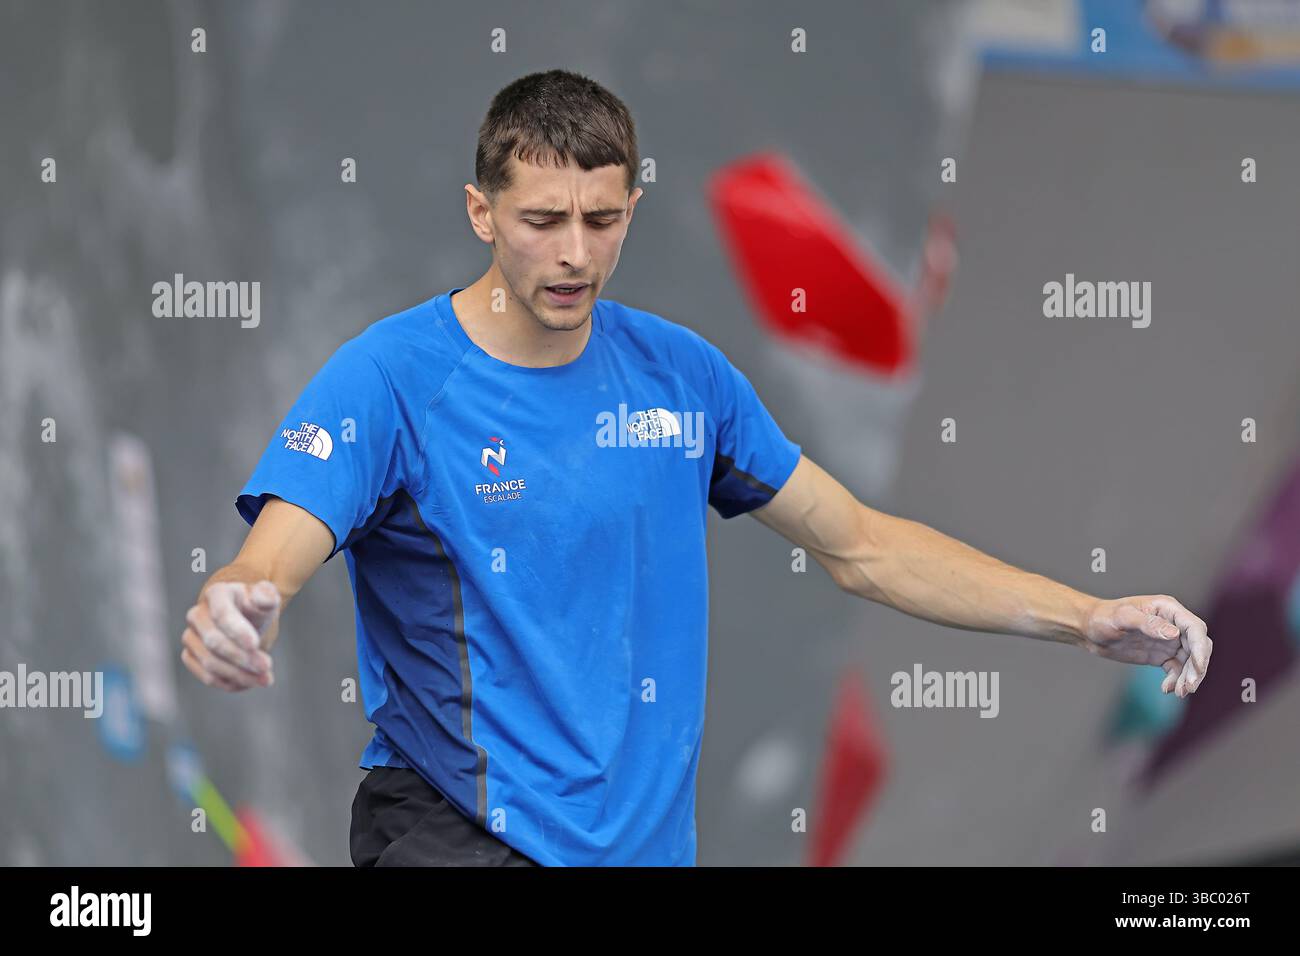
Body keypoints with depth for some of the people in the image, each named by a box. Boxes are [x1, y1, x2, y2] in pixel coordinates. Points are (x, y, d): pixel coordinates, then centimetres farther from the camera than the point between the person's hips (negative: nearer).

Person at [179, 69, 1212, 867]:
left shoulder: (681, 372, 9)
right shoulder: (390, 377, -7)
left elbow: (860, 546, 16)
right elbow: (272, 565, -20)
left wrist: (1090, 620, 8)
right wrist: (231, 615, -46)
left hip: (649, 837, 5)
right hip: (456, 831, -5)